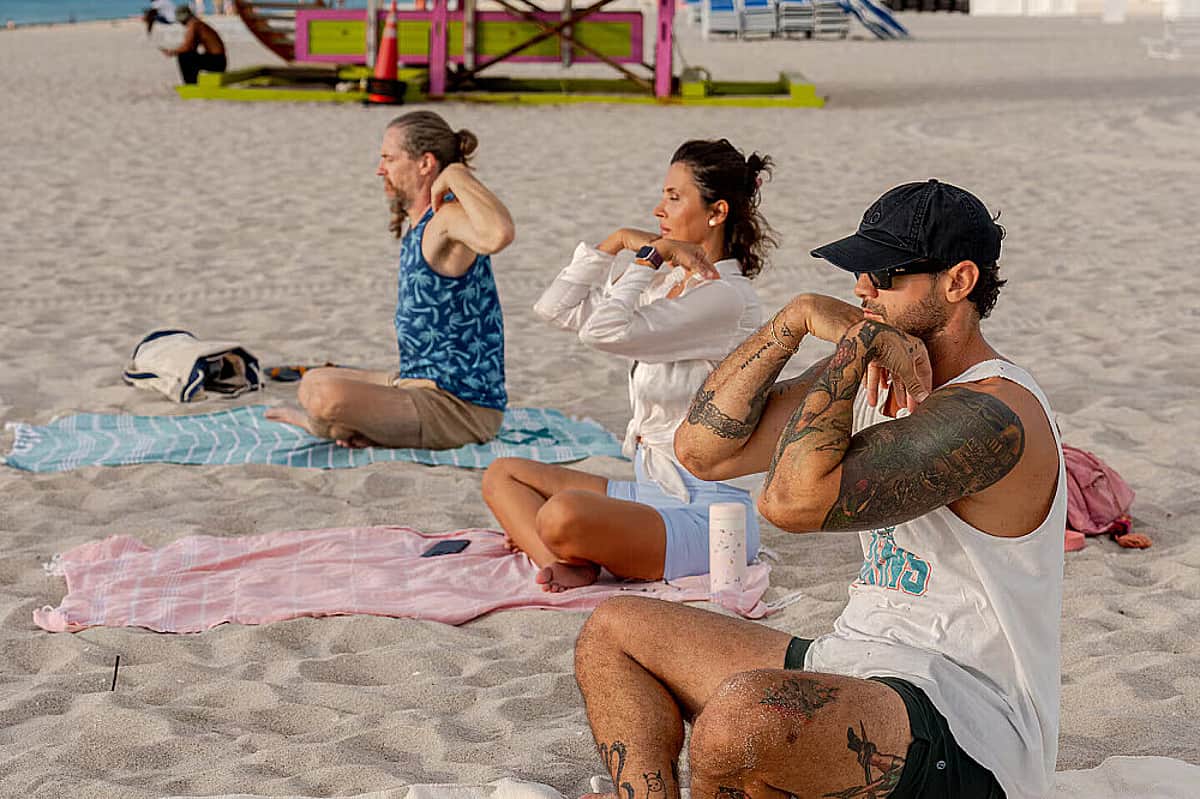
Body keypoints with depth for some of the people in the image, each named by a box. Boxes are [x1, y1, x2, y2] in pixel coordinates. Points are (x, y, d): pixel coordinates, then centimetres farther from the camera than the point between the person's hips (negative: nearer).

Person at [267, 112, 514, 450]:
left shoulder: (450, 216, -20)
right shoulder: (414, 223, 13)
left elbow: (499, 235, -47)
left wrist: (456, 175, -31)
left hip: (461, 408, -11)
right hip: (421, 383, 11)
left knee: (326, 398, -28)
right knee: (313, 381, 29)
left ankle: (312, 423, 6)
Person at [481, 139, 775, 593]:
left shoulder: (725, 296, -17)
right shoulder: (666, 283, 11)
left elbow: (605, 331, -28)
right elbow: (555, 308, 11)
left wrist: (650, 255, -14)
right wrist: (618, 242, 2)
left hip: (706, 513, -10)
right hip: (650, 489, 10)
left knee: (563, 516, -35)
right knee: (503, 474, 13)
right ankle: (563, 563, -12)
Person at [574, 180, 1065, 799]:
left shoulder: (990, 412, -20)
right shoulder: (872, 377, 8)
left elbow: (794, 499, -30)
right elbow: (702, 449, 4)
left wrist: (853, 345, -20)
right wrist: (798, 318, -4)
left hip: (970, 736, -9)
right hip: (860, 668, 10)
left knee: (745, 715, -39)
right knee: (614, 631, 13)